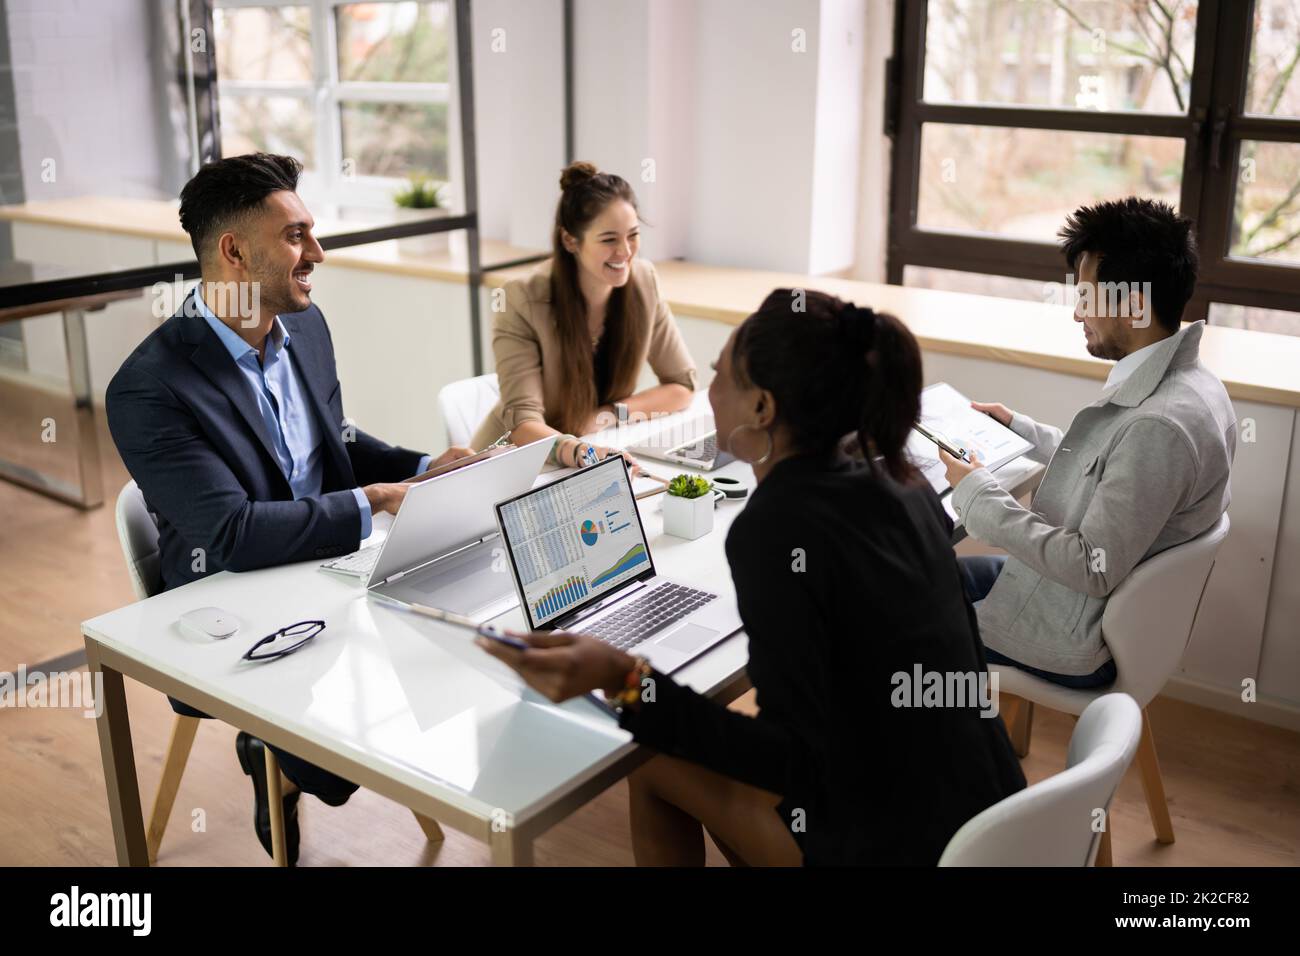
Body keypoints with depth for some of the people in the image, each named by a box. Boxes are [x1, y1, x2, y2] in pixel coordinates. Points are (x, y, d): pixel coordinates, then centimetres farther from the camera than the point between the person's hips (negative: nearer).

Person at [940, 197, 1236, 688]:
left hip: (1075, 644, -9)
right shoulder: (1181, 380, -1)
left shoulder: (1160, 424, -32)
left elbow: (1094, 569, -29)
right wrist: (1019, 428, 14)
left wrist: (978, 495, -22)